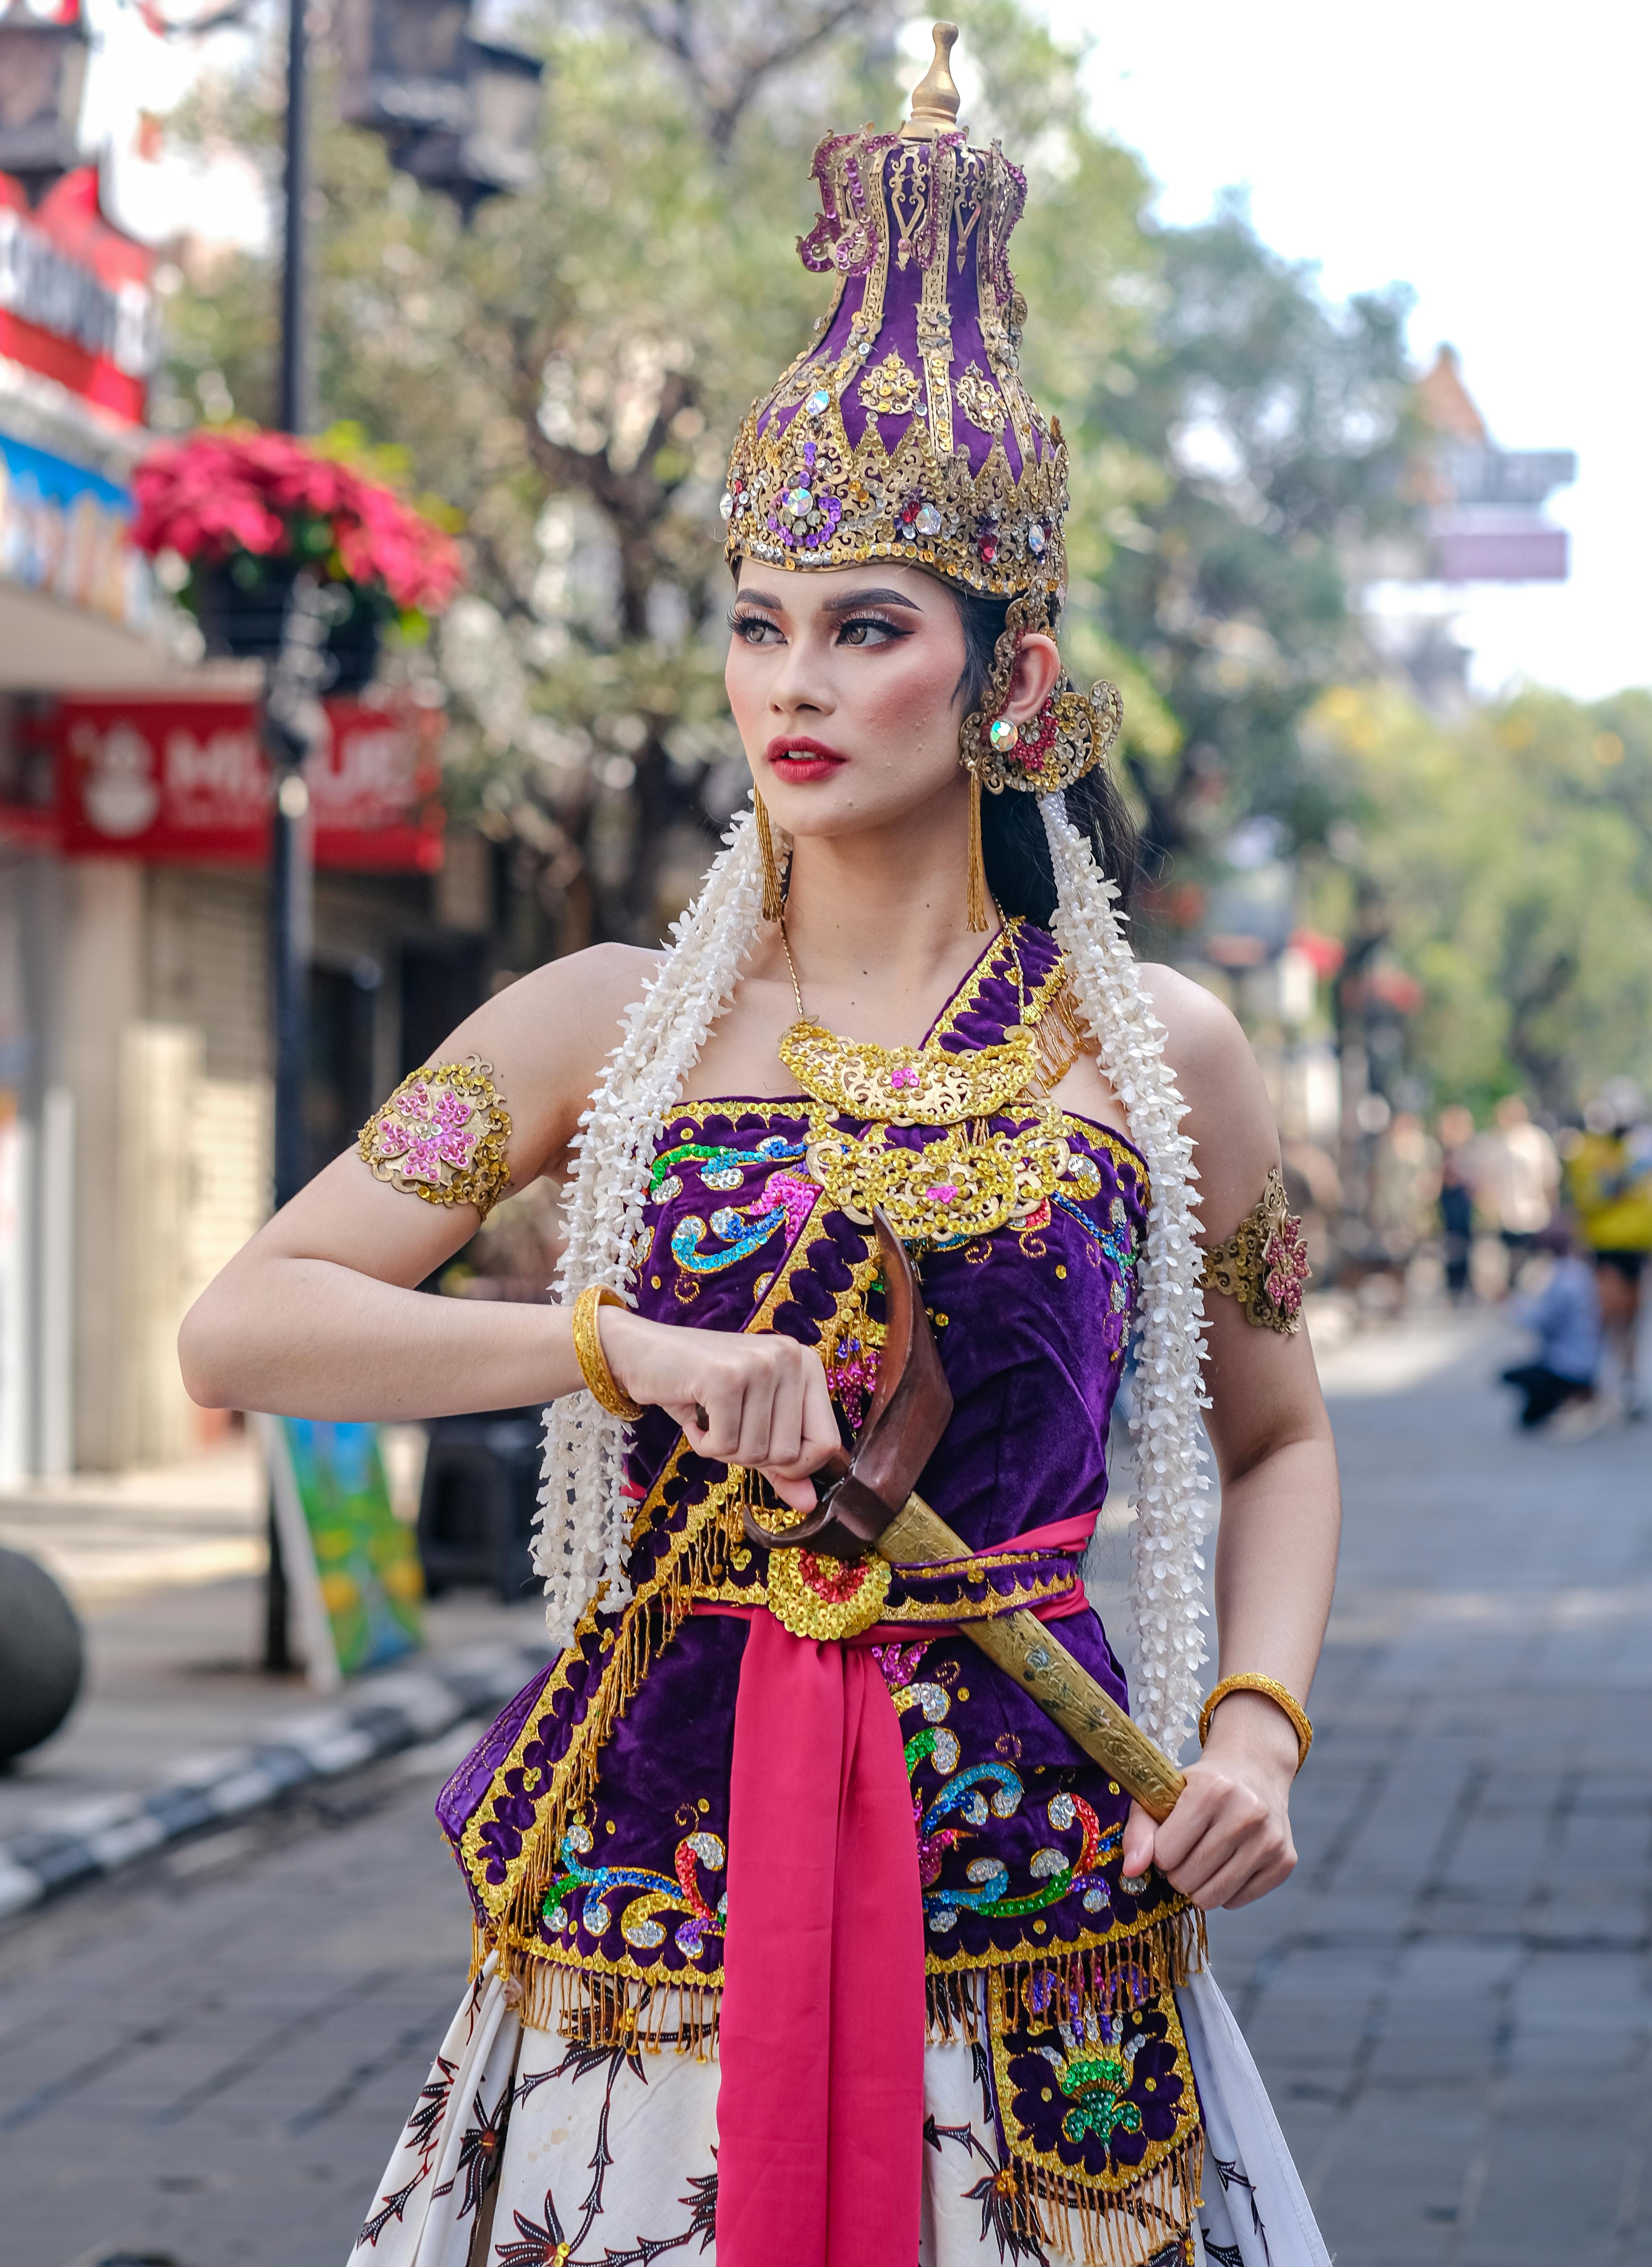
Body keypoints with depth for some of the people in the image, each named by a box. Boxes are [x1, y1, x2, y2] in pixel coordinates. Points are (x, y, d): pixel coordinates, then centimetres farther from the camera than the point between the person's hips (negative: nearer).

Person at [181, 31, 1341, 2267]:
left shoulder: (1164, 1055, 3)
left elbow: (1274, 1436, 16)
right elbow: (239, 1327, -4)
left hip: (1021, 1858, 0)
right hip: (648, 1870, 0)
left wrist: (1258, 1723, -2)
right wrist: (621, 1345, -15)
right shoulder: (608, 1026, 2)